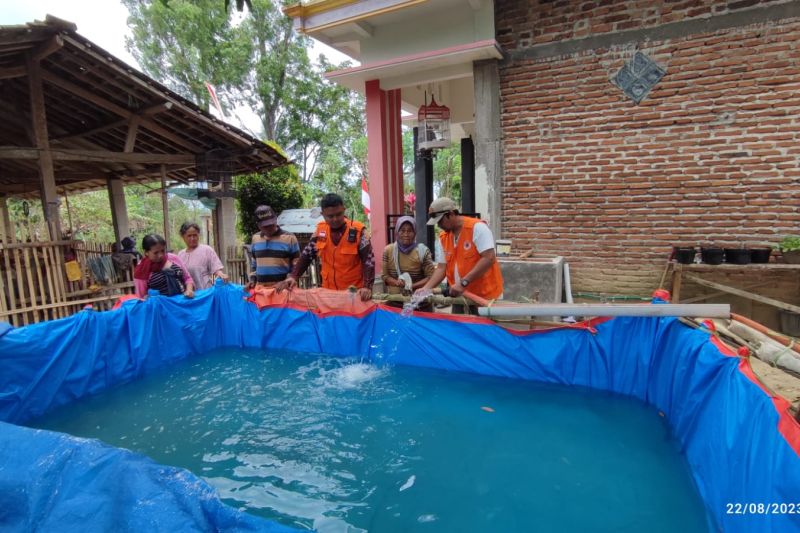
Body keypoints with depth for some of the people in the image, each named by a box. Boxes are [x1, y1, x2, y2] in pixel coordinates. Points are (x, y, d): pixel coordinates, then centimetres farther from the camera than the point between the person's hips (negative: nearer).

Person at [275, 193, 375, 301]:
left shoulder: (358, 230, -11)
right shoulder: (320, 230, 1)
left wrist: (367, 287, -28)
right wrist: (292, 276, -5)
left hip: (354, 292, -3)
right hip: (327, 291, 4)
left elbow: (368, 260, -15)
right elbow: (307, 255, 7)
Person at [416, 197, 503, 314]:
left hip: (486, 296, -6)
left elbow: (489, 259, -22)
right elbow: (441, 268, 7)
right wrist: (426, 288, -9)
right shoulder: (442, 238, 6)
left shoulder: (477, 227, -14)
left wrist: (463, 283, -25)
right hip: (460, 297, 6)